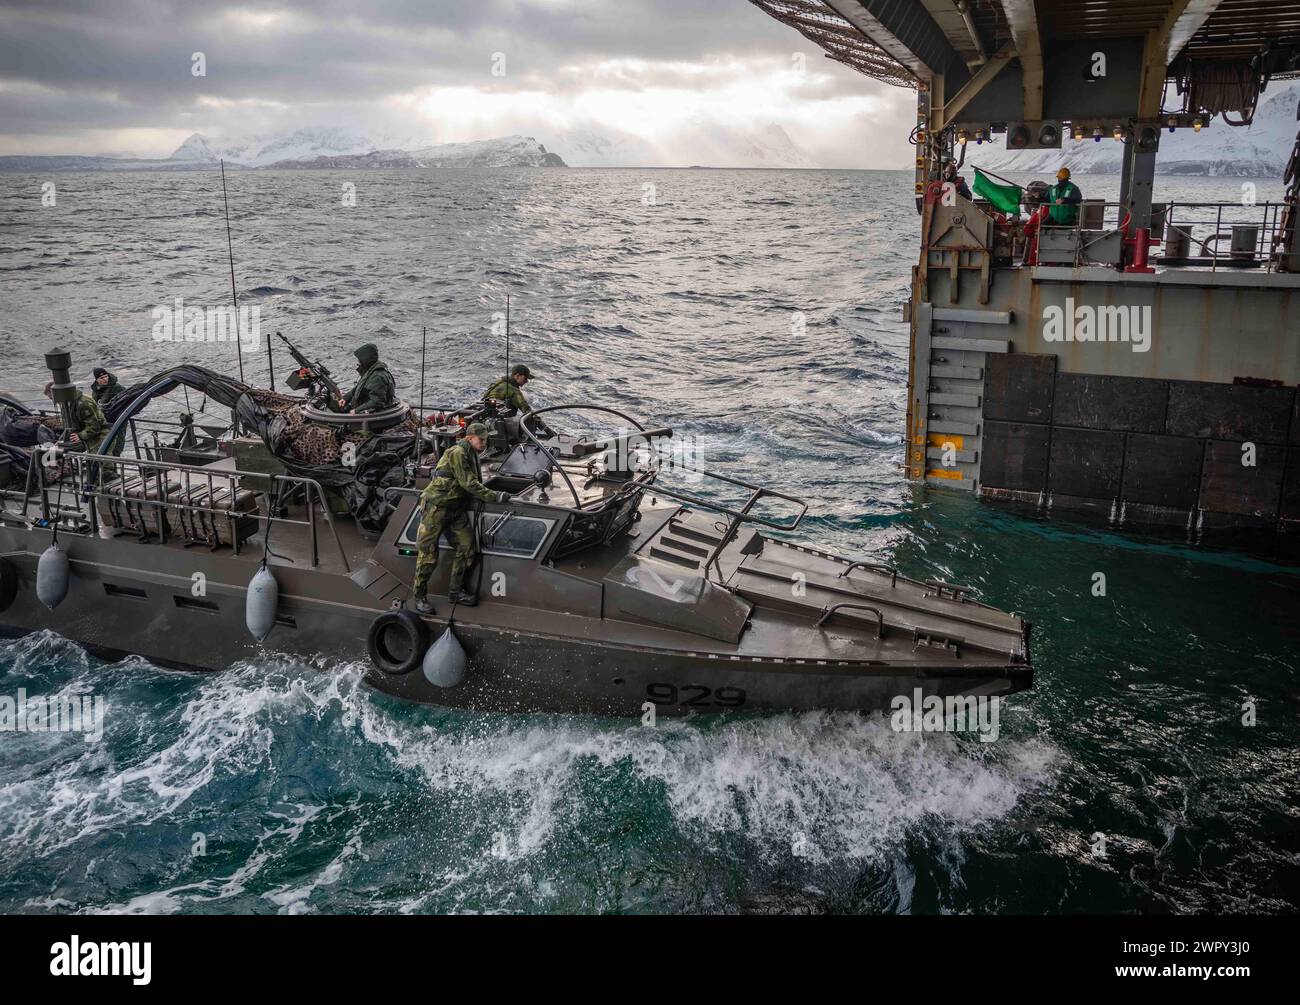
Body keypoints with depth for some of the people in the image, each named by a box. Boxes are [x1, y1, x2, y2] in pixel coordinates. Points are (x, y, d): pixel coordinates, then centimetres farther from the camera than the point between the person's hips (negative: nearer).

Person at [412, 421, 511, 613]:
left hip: (456, 509, 9)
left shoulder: (472, 455, 14)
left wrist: (494, 495, 8)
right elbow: (469, 484, -21)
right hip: (436, 507, -9)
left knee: (466, 548, 4)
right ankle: (420, 597, 5)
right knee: (428, 553, -3)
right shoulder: (457, 453, -16)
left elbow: (476, 484, 20)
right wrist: (495, 497, -19)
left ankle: (455, 591, 16)